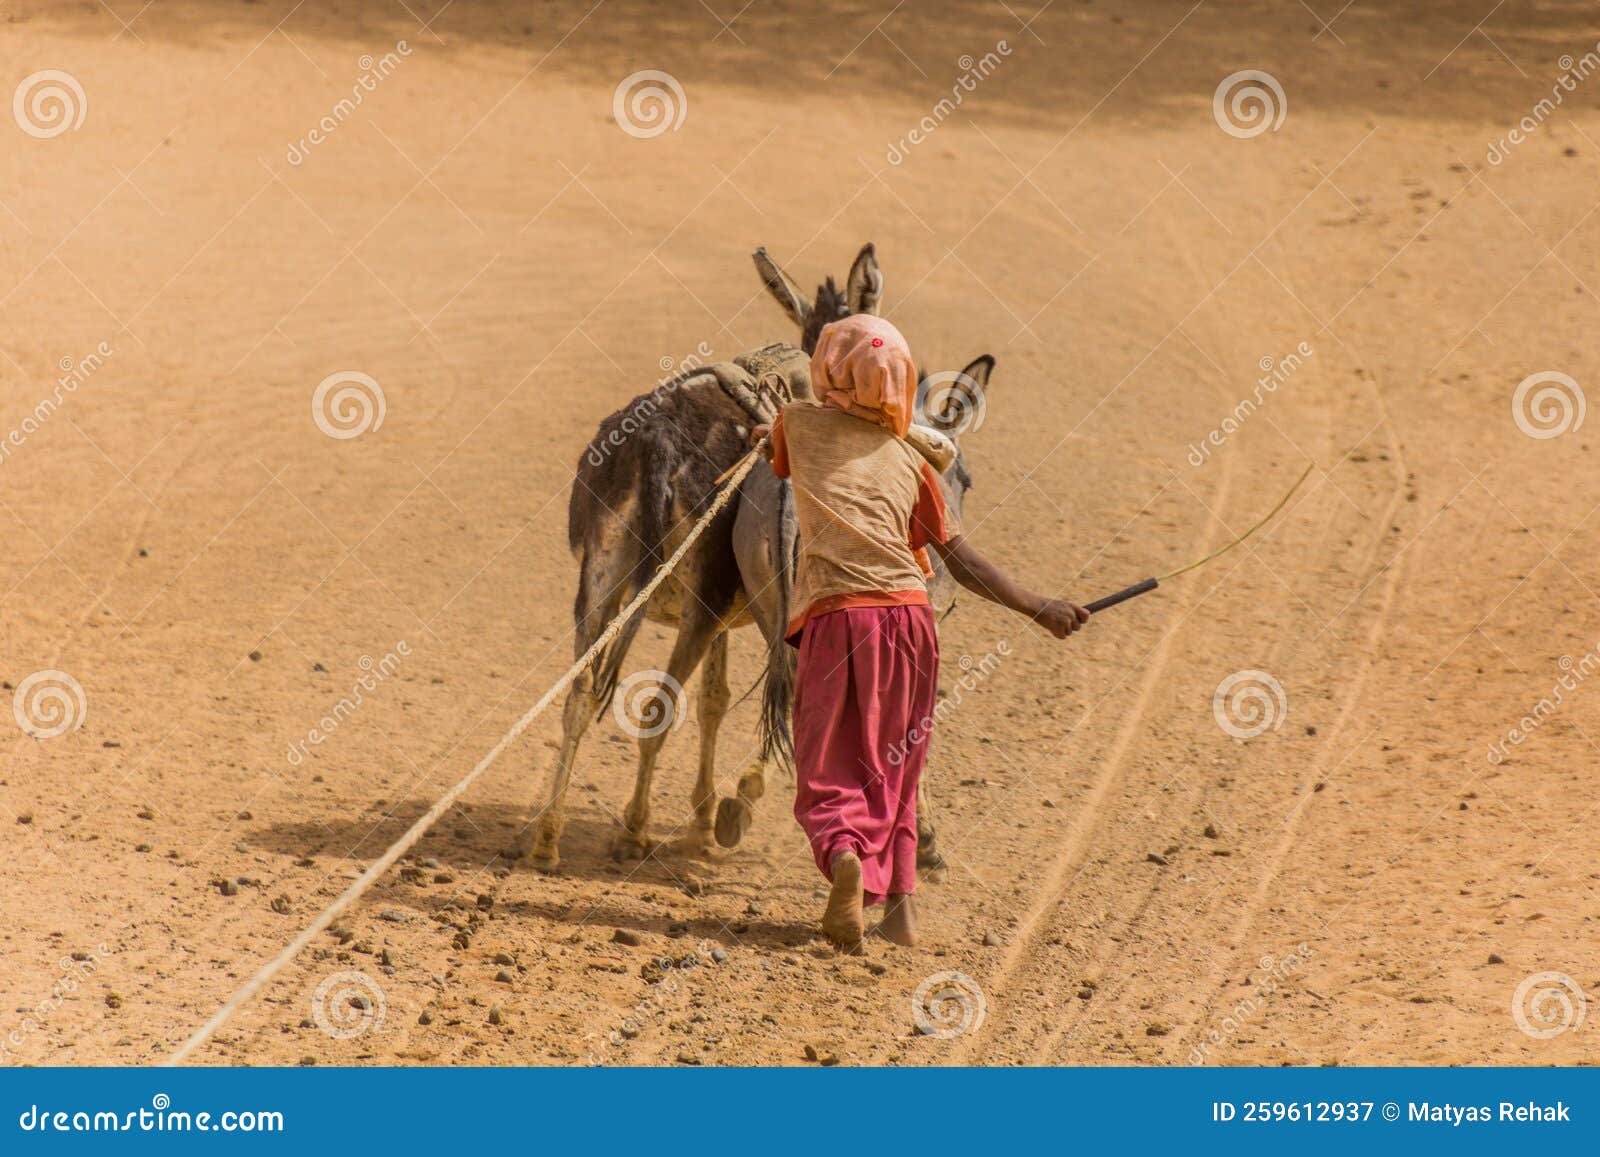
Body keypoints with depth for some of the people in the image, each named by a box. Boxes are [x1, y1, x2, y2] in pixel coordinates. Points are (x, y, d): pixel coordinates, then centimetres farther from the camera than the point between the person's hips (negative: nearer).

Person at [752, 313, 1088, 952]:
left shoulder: (799, 424, 11)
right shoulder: (908, 461, 15)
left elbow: (776, 452, 37)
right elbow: (960, 559, 13)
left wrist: (767, 439, 60)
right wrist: (1036, 607, 19)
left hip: (835, 615, -3)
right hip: (907, 613, 3)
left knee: (829, 773, 0)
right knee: (893, 769, 17)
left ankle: (844, 855, -29)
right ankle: (900, 902, 13)